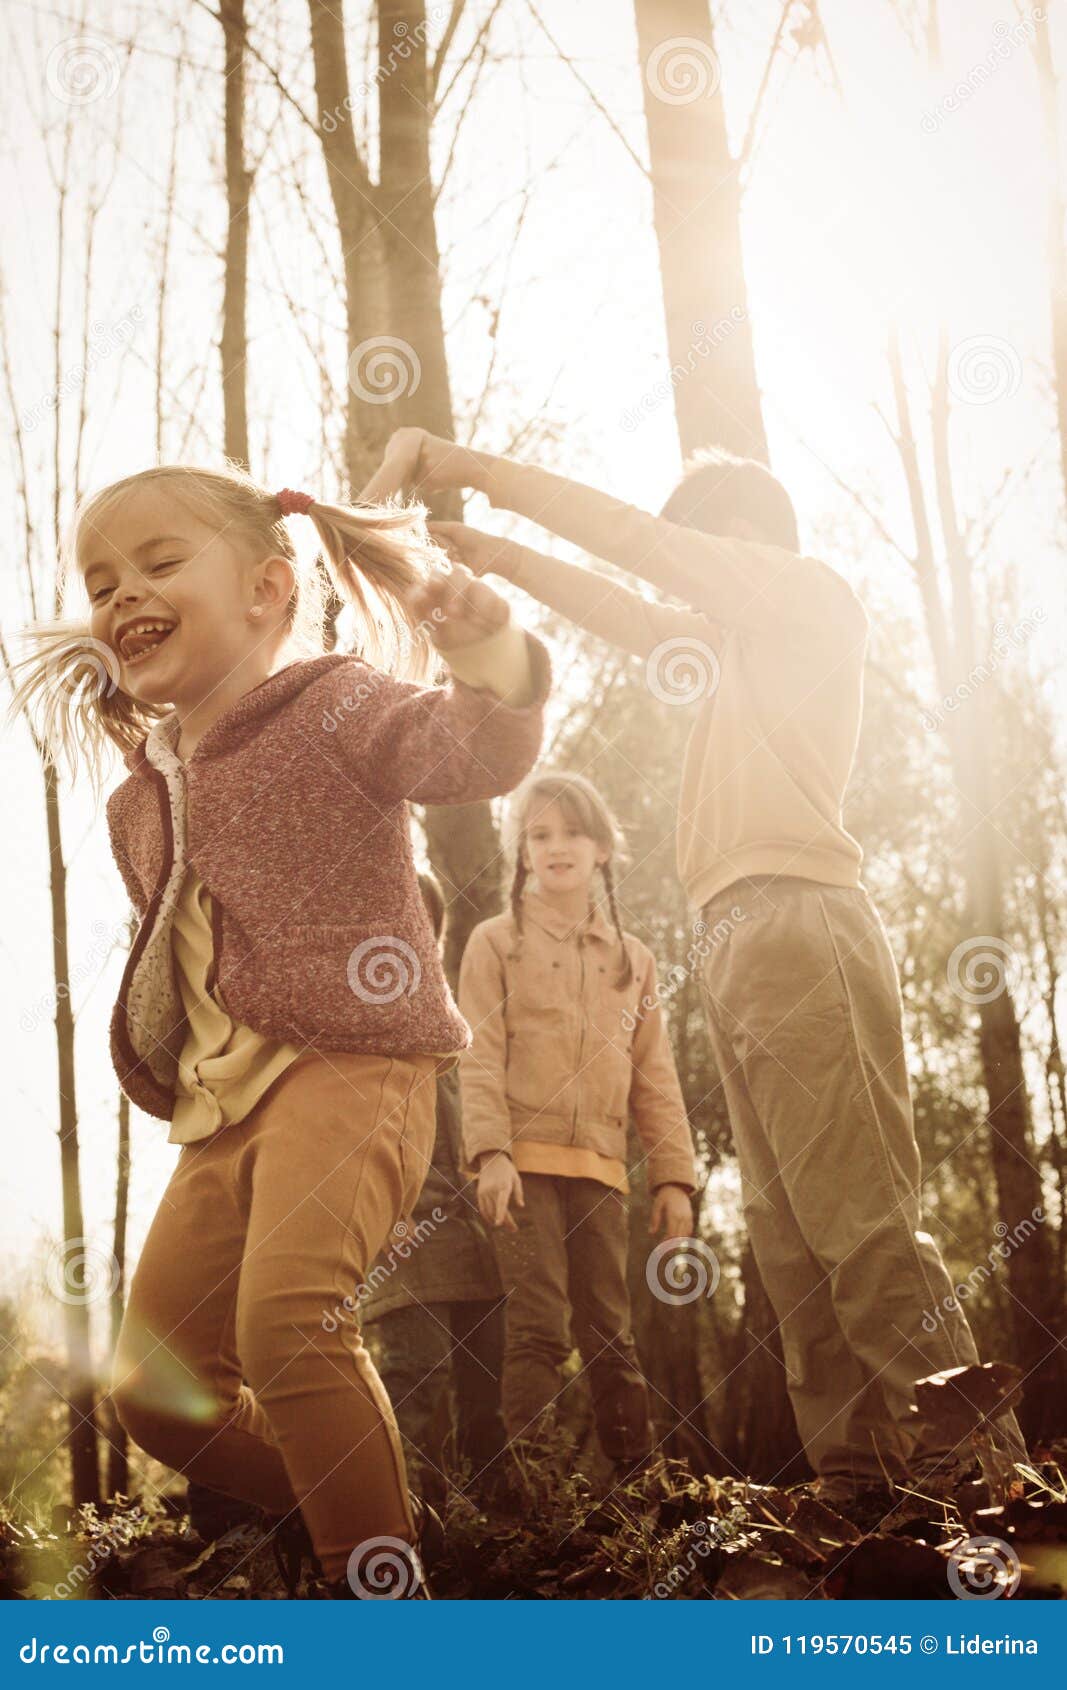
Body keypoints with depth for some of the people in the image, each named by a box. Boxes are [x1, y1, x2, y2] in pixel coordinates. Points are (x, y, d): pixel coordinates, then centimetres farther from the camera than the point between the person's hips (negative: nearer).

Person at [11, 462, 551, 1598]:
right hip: (221, 1115, 9)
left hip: (346, 1065, -8)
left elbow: (476, 749, -17)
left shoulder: (326, 705, -1)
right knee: (155, 1388, 9)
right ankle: (383, 1520, 22)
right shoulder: (140, 803, 20)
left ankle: (385, 1589, -17)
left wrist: (481, 645, -32)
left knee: (284, 1316, -31)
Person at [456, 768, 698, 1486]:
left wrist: (674, 1176, 7)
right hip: (525, 1160, -3)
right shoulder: (497, 941, 6)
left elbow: (655, 1077, 14)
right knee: (540, 1324, -9)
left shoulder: (633, 959, 16)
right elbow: (480, 1055, -2)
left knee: (609, 1327, 6)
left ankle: (641, 1472, 12)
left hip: (599, 1168, 3)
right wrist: (490, 1150, -15)